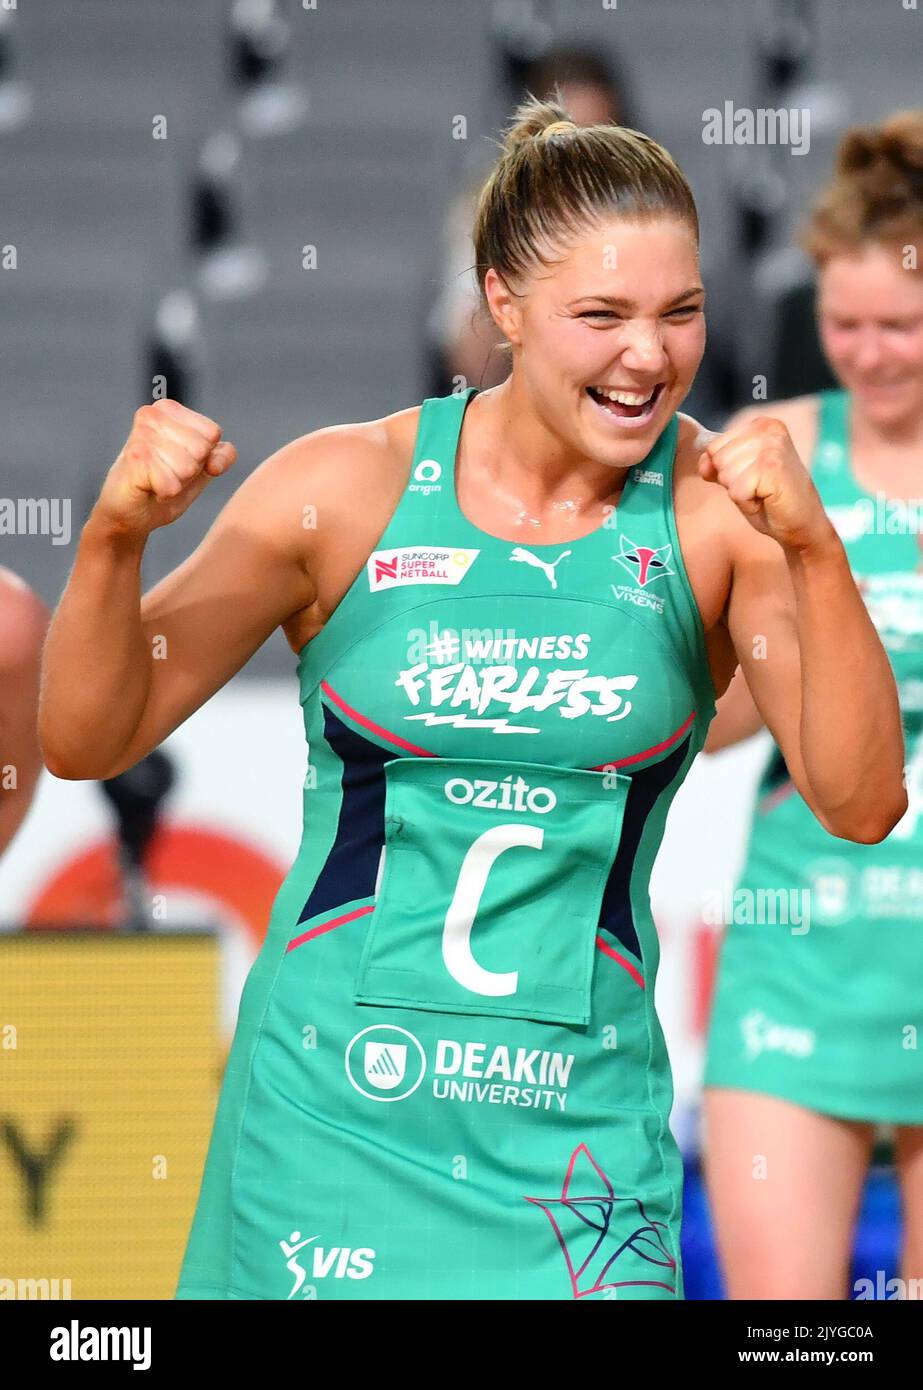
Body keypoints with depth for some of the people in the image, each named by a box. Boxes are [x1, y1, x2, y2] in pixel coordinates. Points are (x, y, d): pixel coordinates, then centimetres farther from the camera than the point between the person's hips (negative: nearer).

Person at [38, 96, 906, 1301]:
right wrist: (115, 536, -19)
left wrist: (811, 547, -24)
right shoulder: (350, 489, -3)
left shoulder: (716, 513, -3)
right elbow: (88, 740, 0)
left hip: (576, 1135, 0)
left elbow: (863, 804, -12)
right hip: (329, 1100, 0)